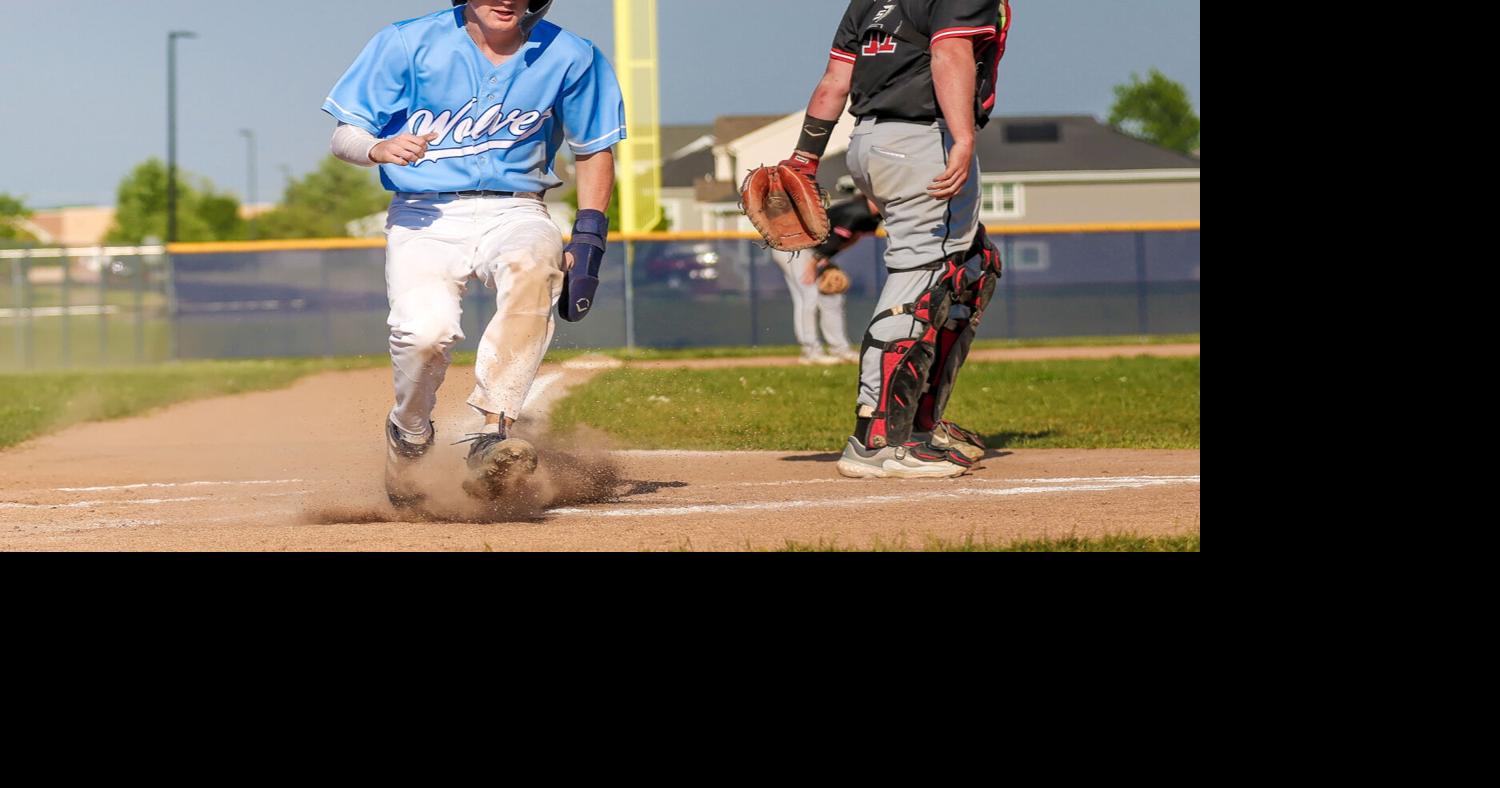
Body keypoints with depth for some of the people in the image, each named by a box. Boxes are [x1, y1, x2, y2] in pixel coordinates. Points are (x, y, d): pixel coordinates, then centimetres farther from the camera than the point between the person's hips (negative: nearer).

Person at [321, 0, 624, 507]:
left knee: (533, 264, -36)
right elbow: (344, 137, 1)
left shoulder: (569, 58, 0)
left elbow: (594, 151, 13)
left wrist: (587, 243, 1)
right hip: (423, 216, -1)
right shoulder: (409, 44, -4)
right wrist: (379, 148, -23)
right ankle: (409, 436, 7)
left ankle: (491, 438, -37)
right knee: (426, 330, -28)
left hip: (514, 212, 1)